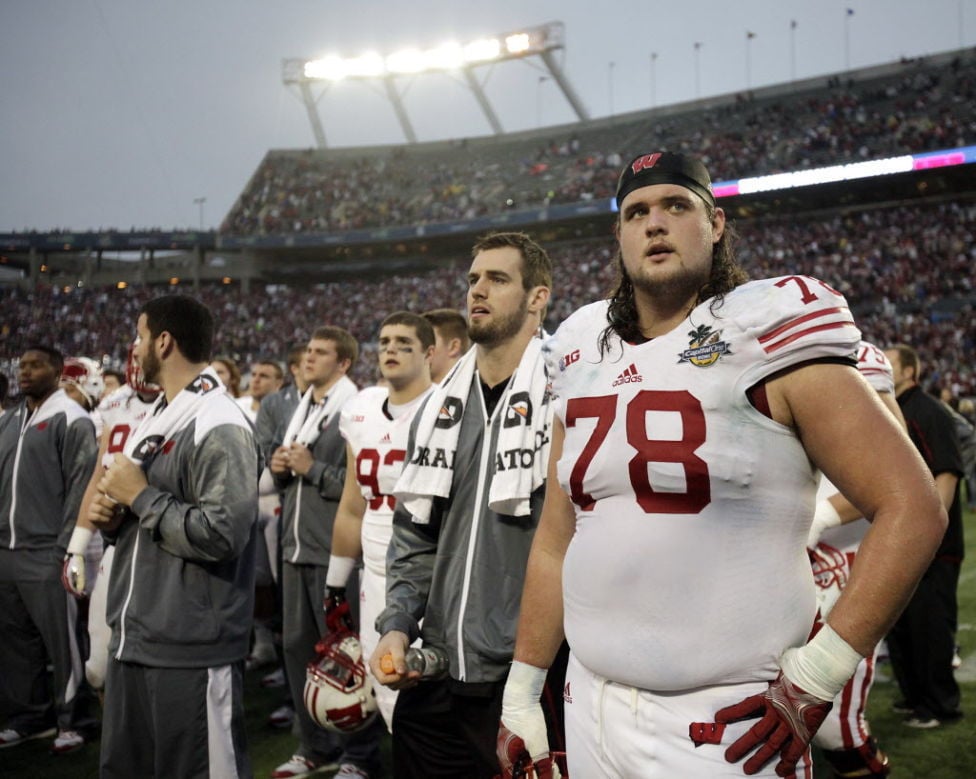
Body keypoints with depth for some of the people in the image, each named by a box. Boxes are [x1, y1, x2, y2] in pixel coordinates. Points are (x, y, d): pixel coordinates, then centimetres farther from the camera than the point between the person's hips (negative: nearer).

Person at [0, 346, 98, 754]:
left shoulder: (70, 420, -7)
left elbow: (81, 488, -11)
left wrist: (66, 547, -15)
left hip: (46, 553, -7)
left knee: (61, 640, 1)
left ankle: (73, 721, 12)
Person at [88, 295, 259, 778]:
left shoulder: (219, 427, -16)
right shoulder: (154, 419, 14)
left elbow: (221, 536, -26)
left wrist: (140, 496, -17)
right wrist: (112, 520, 2)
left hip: (191, 654, -10)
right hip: (131, 642, 10)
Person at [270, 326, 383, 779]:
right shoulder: (300, 410, 16)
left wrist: (313, 469, -16)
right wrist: (280, 469, 4)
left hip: (334, 551, -9)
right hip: (296, 548, 9)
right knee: (298, 646, 14)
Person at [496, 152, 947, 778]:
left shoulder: (765, 335, -9)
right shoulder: (584, 356, 7)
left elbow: (913, 509, -12)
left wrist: (818, 674, -15)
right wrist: (521, 693, 13)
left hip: (728, 721, -5)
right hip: (591, 708, 6)